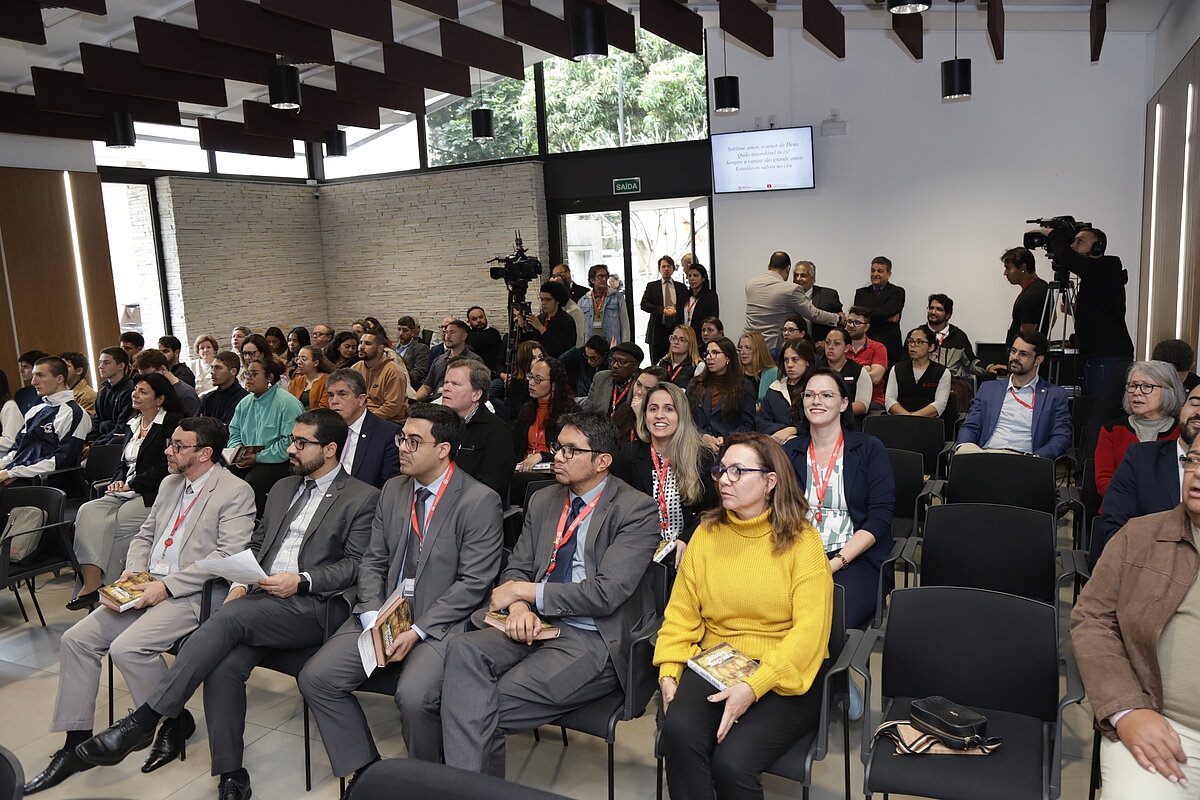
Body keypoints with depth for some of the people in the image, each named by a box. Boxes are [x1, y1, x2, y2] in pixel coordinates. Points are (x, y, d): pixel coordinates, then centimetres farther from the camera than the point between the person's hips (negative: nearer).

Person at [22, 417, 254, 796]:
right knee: (76, 639, -4)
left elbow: (228, 554, -18)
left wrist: (167, 586, -19)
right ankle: (76, 745, 7)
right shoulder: (170, 484, 17)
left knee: (127, 648, -25)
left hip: (191, 594, -8)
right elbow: (145, 535, 24)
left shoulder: (236, 492, -10)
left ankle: (174, 722, 0)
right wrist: (133, 571, 3)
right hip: (146, 588, 8)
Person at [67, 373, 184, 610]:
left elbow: (166, 468, -11)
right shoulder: (132, 422, 20)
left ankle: (100, 587, -15)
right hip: (125, 492, 7)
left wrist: (132, 484, -10)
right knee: (88, 512, -19)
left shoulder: (171, 422, -5)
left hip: (152, 495, -7)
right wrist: (118, 481, 4)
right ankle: (90, 583, -28)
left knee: (113, 524, -26)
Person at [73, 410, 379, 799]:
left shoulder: (363, 498, 1)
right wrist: (240, 583, 6)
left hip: (309, 607, -6)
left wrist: (301, 581, -16)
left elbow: (356, 564, -5)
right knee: (223, 666, -22)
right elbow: (256, 544, 24)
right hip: (260, 598, 6)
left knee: (229, 617, -29)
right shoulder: (283, 488, 23)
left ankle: (143, 720, -22)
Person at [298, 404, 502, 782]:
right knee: (315, 678, -9)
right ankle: (364, 768, 10)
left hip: (441, 621, -6)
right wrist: (372, 618, -5)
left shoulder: (480, 501, -10)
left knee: (413, 696, -29)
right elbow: (373, 561, 12)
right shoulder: (393, 490, 11)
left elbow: (474, 582, -13)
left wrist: (416, 631, -17)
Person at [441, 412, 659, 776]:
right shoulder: (543, 502, 13)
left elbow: (606, 593, -17)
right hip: (539, 624, 6)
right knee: (464, 649, -22)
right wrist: (519, 607, -11)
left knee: (494, 702, -22)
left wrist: (524, 591, -11)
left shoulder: (637, 510, -9)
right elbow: (516, 568, 14)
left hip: (597, 640, -6)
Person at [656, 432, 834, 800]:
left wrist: (753, 686, -23)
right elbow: (682, 612, 9)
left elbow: (809, 630, -13)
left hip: (783, 677, -3)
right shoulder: (706, 533, 8)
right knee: (679, 732, -28)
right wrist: (669, 672, -6)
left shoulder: (801, 541, -4)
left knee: (732, 761, -26)